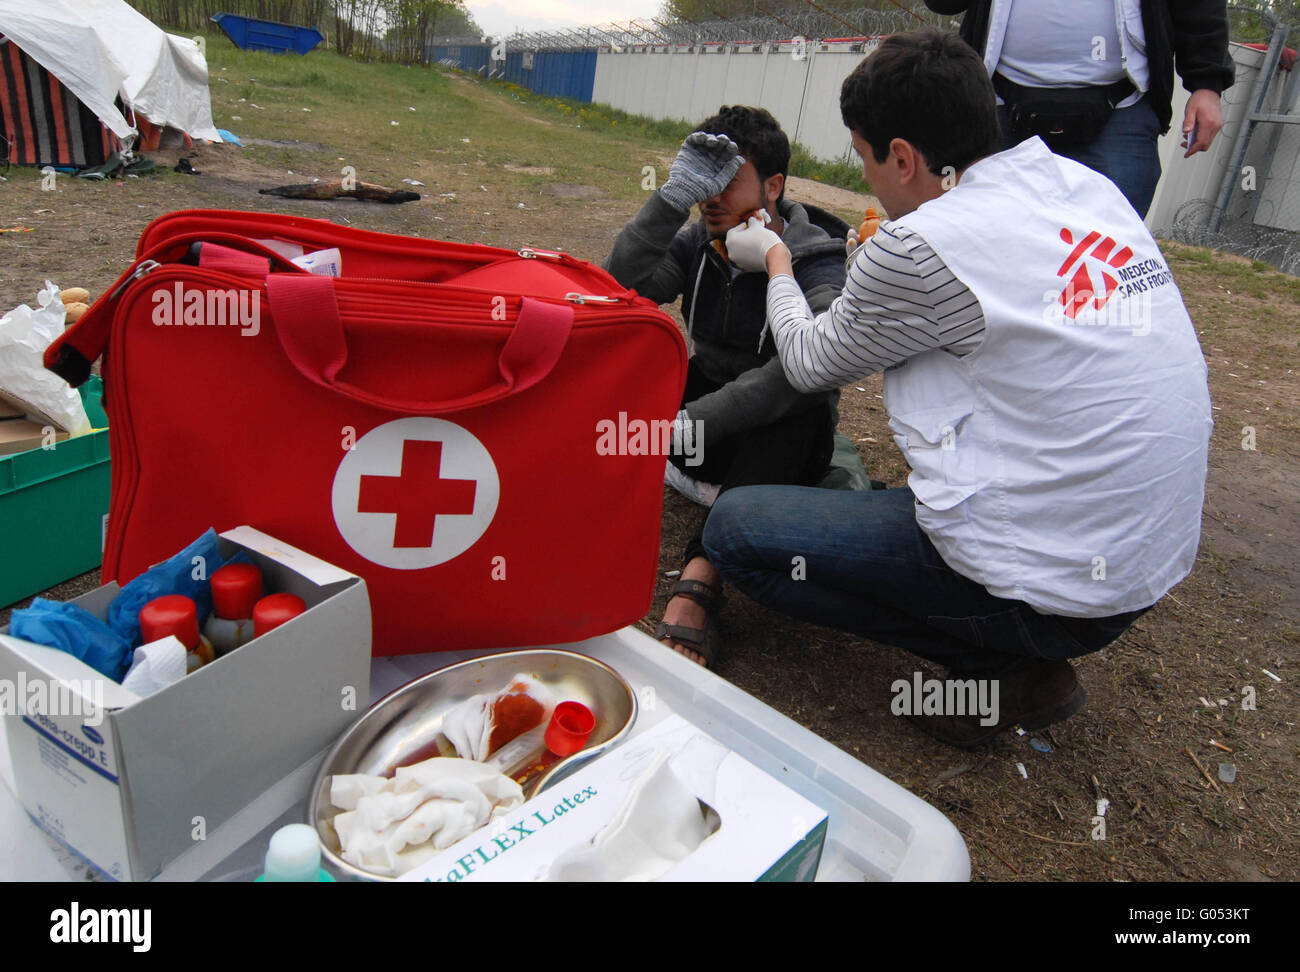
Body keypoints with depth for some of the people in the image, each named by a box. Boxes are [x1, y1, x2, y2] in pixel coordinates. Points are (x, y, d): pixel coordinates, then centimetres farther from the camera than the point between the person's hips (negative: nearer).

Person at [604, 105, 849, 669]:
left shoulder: (818, 264, -17)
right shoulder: (698, 242, -2)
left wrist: (696, 422, -46)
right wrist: (673, 197, -27)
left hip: (781, 437, -3)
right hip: (706, 401, 4)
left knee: (800, 403, -39)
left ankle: (700, 576, -48)